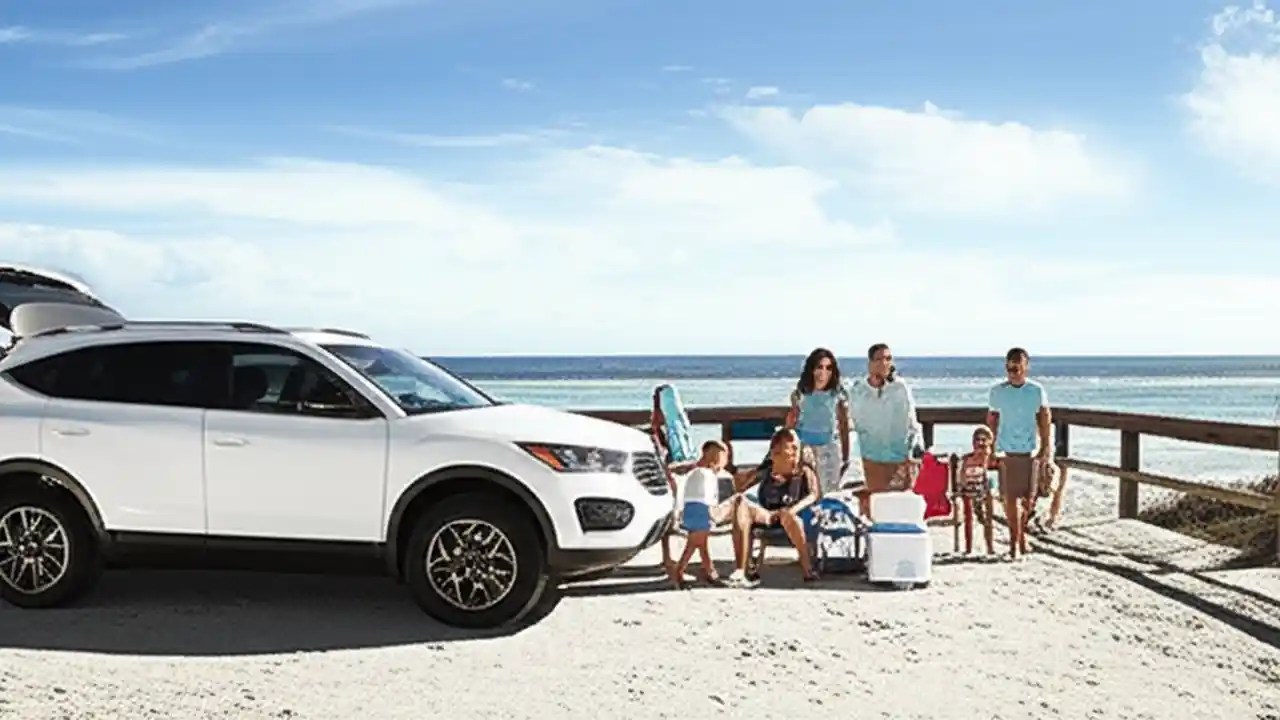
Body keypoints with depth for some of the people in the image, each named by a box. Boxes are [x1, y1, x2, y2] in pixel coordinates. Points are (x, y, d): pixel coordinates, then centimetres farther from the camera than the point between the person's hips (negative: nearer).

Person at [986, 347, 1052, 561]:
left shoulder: (1036, 390, -1)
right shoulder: (998, 391, -1)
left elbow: (1045, 418, 6)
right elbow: (991, 420, 6)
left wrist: (1045, 447, 3)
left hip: (1030, 450, 1)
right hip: (1006, 451, -1)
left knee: (1028, 497, 5)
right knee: (1010, 497, -4)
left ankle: (1021, 533, 25)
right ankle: (1015, 540, 3)